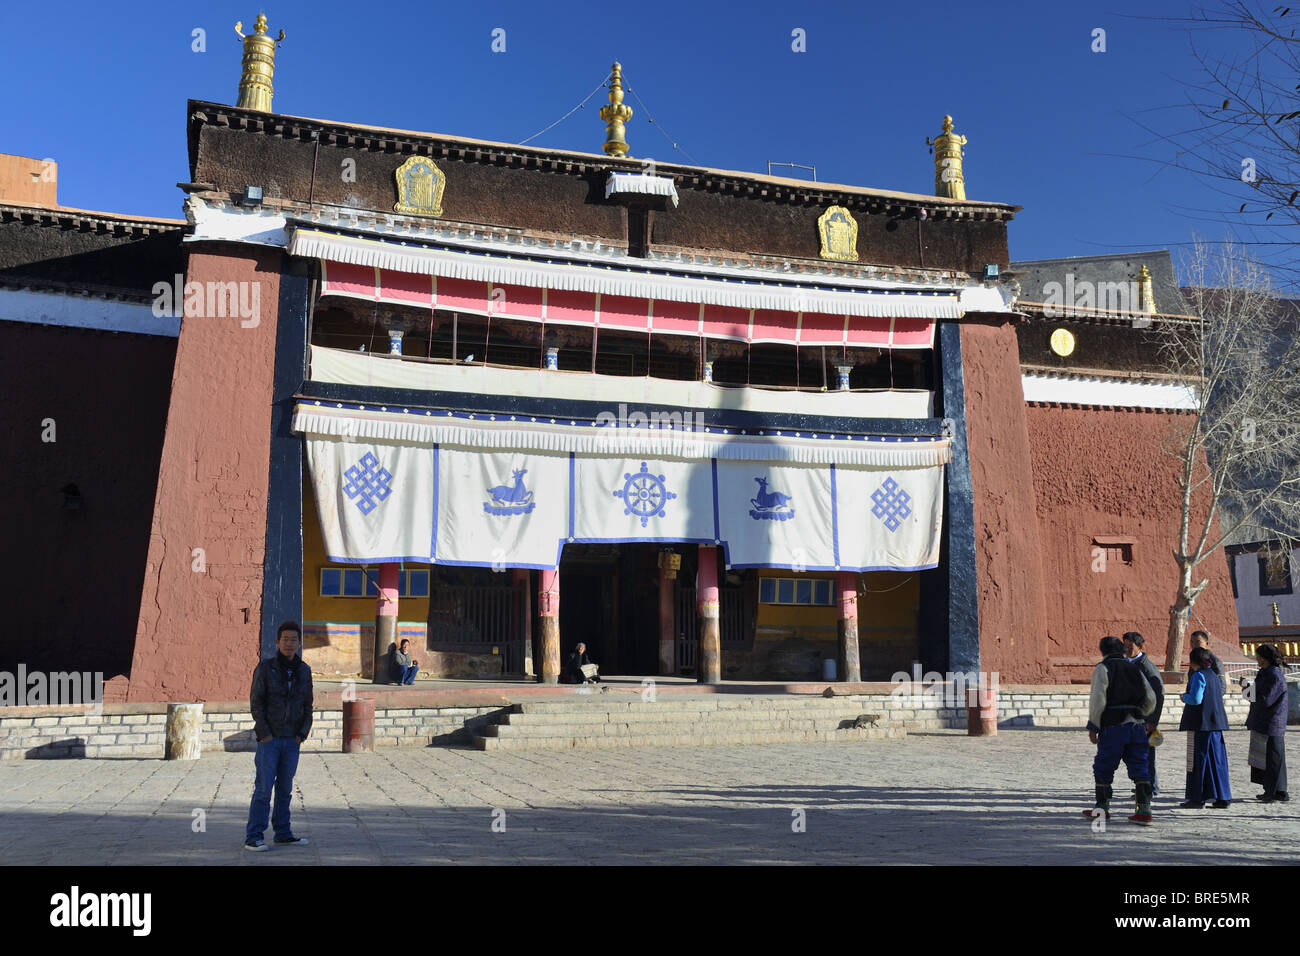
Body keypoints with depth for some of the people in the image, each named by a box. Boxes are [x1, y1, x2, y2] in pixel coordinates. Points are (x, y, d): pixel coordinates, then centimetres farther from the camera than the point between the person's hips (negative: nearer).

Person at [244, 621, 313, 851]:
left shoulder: (304, 671, 6)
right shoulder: (265, 668, -6)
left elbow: (307, 705, 10)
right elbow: (255, 702, -6)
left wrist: (303, 733, 0)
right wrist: (264, 734, -11)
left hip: (292, 740, 4)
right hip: (269, 739, -4)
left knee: (285, 788, 10)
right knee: (263, 788, -5)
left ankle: (283, 833, 18)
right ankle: (253, 837, 1)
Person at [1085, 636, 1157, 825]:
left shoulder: (1103, 668, -2)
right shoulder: (1134, 669, 15)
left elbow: (1098, 700, -11)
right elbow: (1151, 699, 14)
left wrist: (1093, 726, -6)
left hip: (1114, 726, -5)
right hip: (1138, 726, 5)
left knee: (1103, 767, 7)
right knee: (1139, 768, 6)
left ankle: (1102, 808, 14)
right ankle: (1145, 810, -2)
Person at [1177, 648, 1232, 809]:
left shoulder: (1198, 675, -12)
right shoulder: (1213, 675, 14)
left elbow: (1195, 699, -20)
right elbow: (1219, 697, 21)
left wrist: (1184, 697, 0)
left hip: (1201, 724, -8)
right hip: (1215, 724, 8)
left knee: (1197, 760, -2)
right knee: (1217, 760, 11)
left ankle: (1197, 799, 0)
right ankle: (1222, 797, 14)